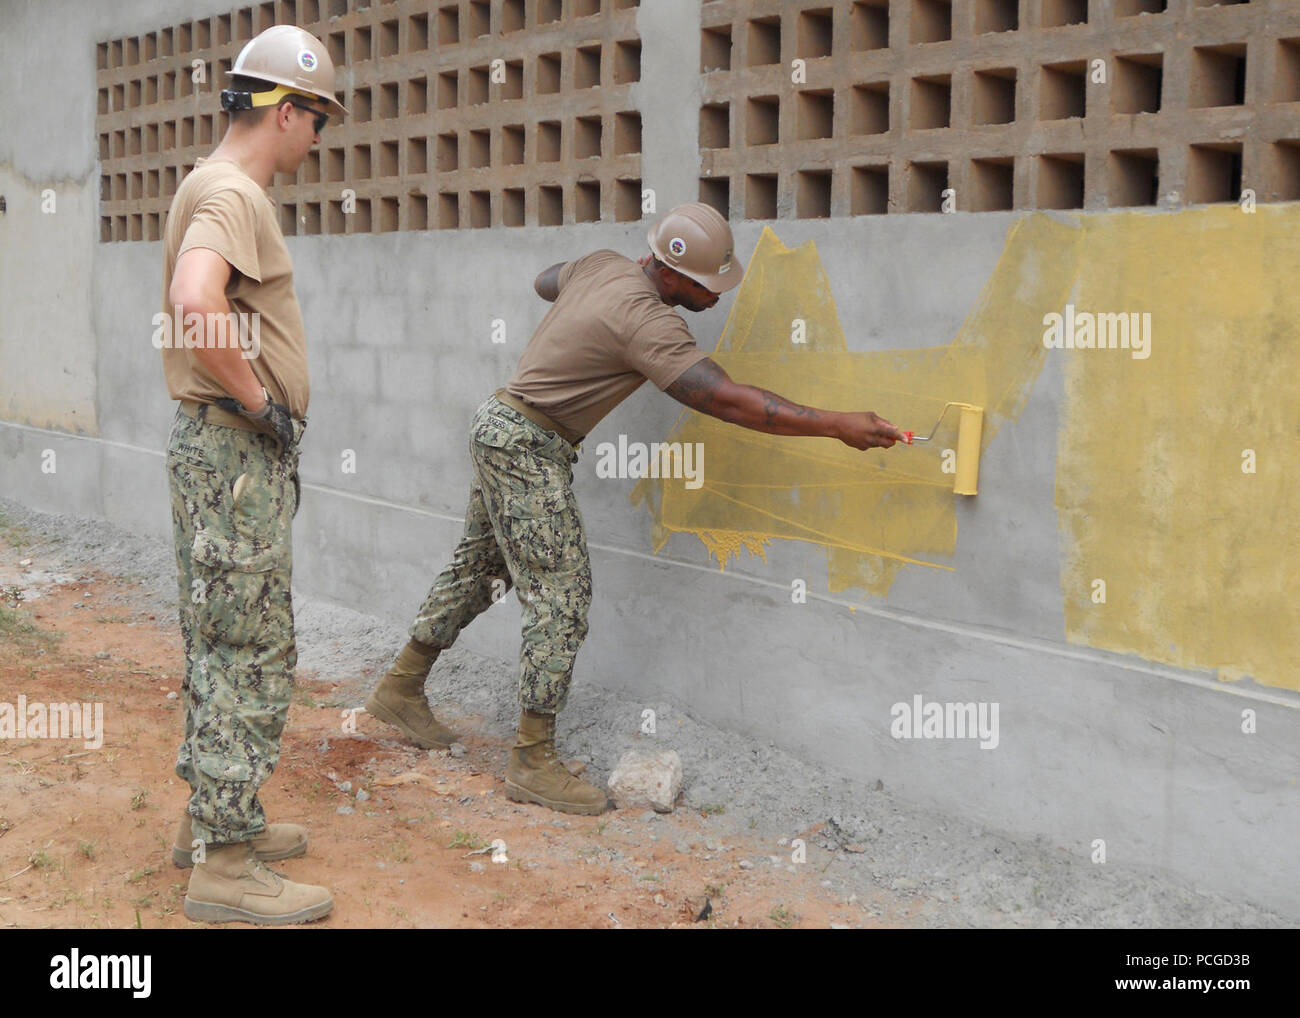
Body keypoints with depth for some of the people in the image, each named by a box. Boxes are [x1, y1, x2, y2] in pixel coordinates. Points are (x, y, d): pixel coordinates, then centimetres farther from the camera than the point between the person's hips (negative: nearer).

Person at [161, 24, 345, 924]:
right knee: (252, 652, -6)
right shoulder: (232, 194, -16)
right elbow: (195, 309, -35)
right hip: (237, 452, -11)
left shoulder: (221, 190, 17)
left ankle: (211, 817, 29)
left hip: (237, 449, 11)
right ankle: (225, 865, 0)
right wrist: (259, 404, -22)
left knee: (221, 643, 17)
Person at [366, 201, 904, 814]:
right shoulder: (644, 320, -25)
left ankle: (400, 690, 35)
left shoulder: (603, 265, 2)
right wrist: (838, 426, -31)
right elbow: (725, 400, -31)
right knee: (561, 596, -9)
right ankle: (532, 763, -6)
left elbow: (545, 282, 25)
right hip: (528, 447, -10)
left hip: (498, 427, 10)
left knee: (477, 570, 21)